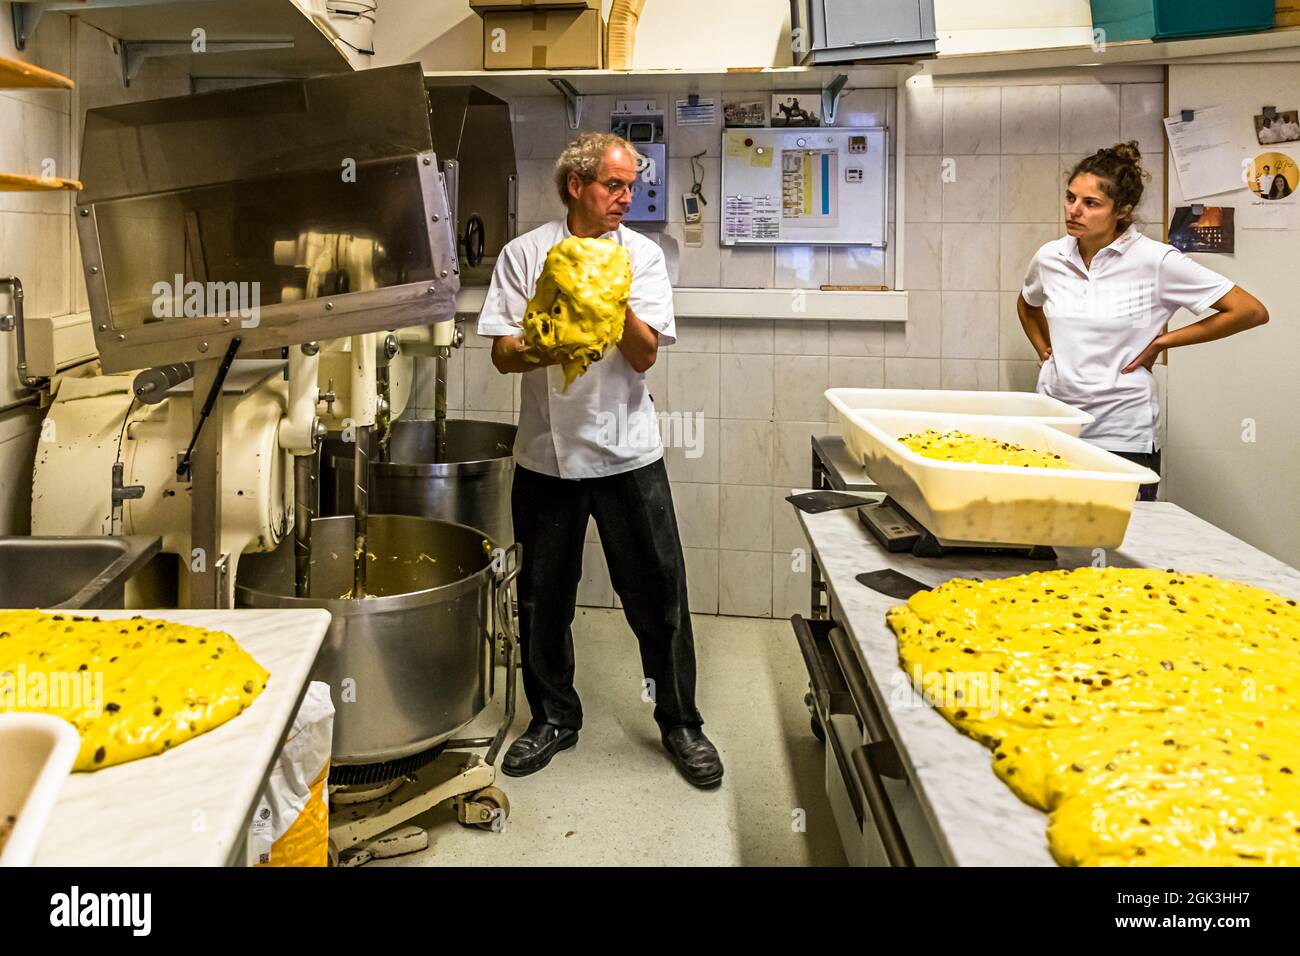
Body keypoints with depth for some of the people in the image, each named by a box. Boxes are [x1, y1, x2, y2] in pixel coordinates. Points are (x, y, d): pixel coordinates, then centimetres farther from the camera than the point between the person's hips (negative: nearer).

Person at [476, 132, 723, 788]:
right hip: (547, 453, 1)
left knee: (658, 592, 2)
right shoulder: (525, 254, 3)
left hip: (628, 453, 0)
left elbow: (644, 354, -4)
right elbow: (502, 354, -1)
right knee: (544, 597, 11)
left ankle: (680, 722, 20)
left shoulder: (642, 255, 4)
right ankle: (553, 717, 30)